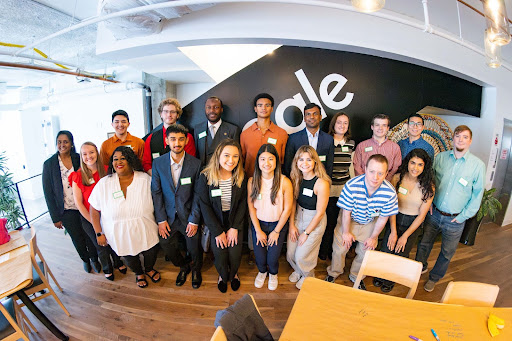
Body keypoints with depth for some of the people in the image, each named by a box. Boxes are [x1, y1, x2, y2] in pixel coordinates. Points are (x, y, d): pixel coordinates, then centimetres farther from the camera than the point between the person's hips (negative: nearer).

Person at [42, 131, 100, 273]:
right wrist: (55, 217, -3)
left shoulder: (79, 159, -5)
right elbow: (48, 193, -3)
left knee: (90, 236, 10)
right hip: (66, 211, 0)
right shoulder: (49, 164, -7)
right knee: (77, 239, 16)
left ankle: (94, 259, 36)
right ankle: (85, 260, 42)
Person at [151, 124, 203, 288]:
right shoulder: (158, 163, -7)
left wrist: (194, 220, -11)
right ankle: (183, 266, 44)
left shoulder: (196, 164, -13)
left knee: (194, 248, 11)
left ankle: (196, 269, 46)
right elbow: (156, 192, -4)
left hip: (188, 216, -2)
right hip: (168, 215, 2)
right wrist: (161, 219, -6)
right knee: (166, 244, 12)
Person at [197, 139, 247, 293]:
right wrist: (218, 232, -11)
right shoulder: (205, 177, -17)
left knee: (235, 254, -2)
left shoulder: (241, 177, -11)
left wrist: (234, 228, -11)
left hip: (235, 222, 1)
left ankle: (233, 274, 36)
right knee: (220, 254, -3)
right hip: (216, 223, -1)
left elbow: (243, 203, -5)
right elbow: (205, 207, -12)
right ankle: (223, 275, 36)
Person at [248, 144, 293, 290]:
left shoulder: (285, 182, -18)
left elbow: (287, 209, -10)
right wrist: (258, 230, -4)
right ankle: (262, 271, 42)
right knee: (260, 257, 3)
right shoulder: (252, 181, -12)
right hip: (258, 223, 2)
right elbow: (251, 207, -4)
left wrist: (276, 231, -6)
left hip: (278, 224, -1)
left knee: (273, 258, 0)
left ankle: (273, 274, 39)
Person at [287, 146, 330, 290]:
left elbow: (320, 213, -17)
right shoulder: (297, 178, -6)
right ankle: (298, 270, 46)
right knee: (290, 254, 10)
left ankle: (308, 275, 39)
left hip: (315, 221, -5)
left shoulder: (321, 183, -25)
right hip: (298, 217, 5)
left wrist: (306, 233, -10)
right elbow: (293, 202, 2)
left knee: (301, 256, 3)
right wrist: (292, 225, -2)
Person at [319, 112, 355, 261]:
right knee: (328, 220, 1)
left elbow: (350, 165, 18)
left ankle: (332, 250, 26)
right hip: (327, 187, -3)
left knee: (338, 220, 7)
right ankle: (322, 252, 21)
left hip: (344, 188, 4)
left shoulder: (351, 143, 10)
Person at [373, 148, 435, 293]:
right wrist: (393, 231, -13)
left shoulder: (428, 187, -12)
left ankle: (390, 280, 36)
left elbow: (421, 215, -8)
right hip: (394, 219, 1)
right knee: (385, 251, -2)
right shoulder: (397, 178, -11)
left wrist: (405, 236, -9)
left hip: (413, 224, 0)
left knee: (400, 255, 5)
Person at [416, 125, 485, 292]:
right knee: (424, 244, 15)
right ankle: (421, 267, 41)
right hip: (434, 213, 1)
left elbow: (477, 194, -3)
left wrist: (463, 216, -7)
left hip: (455, 220, -1)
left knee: (447, 253, 14)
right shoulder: (440, 157, -3)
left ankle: (434, 278, 37)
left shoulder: (478, 165, -8)